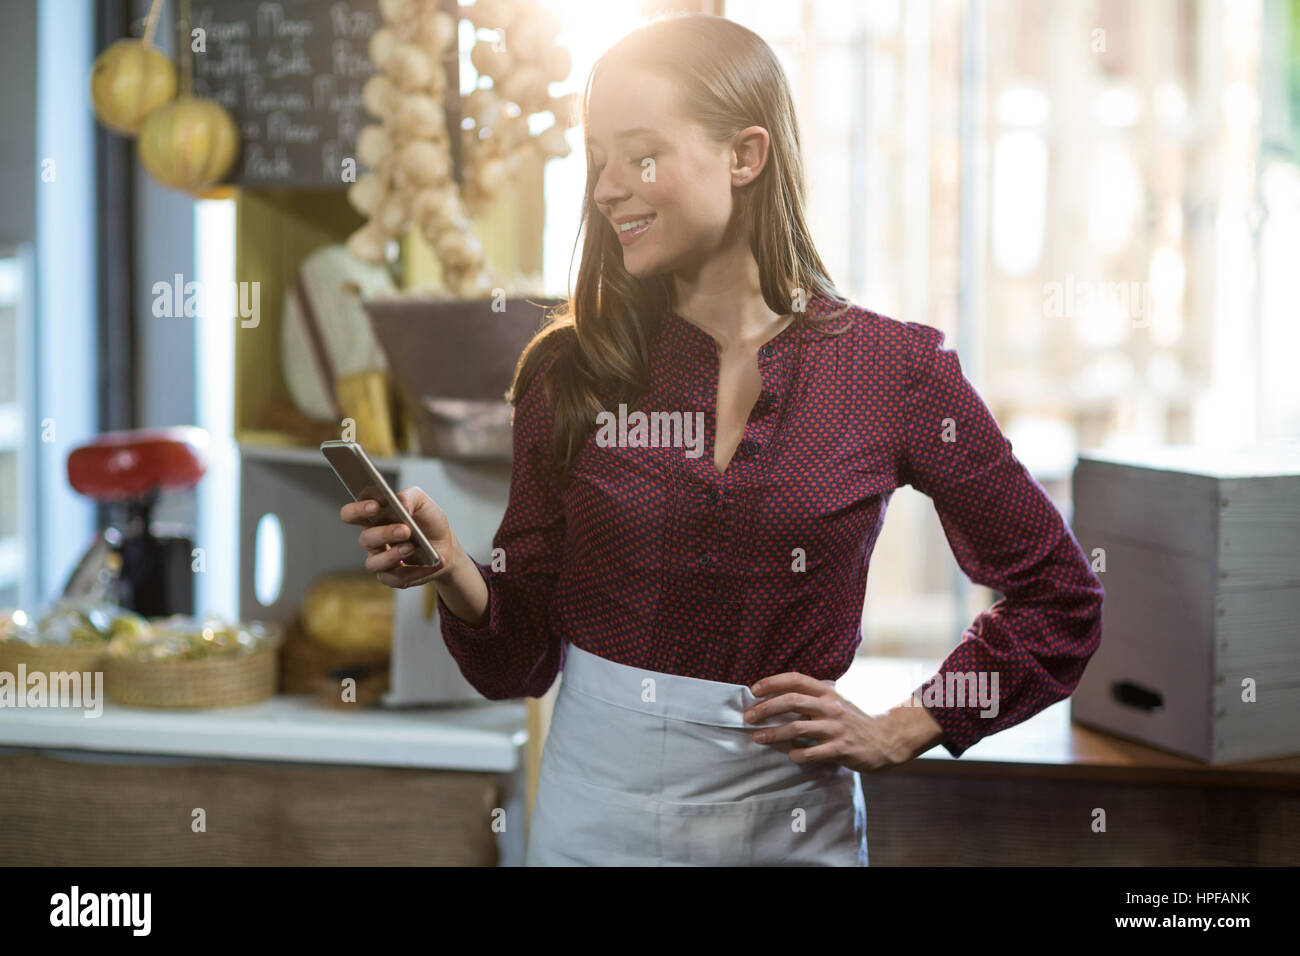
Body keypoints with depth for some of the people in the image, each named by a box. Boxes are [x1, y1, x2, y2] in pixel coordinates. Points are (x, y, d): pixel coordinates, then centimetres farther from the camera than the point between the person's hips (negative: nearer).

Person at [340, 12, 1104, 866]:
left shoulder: (897, 370, -6)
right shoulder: (571, 370, -2)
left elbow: (1059, 598, 4)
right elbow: (522, 658, 0)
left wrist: (898, 733, -1)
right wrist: (454, 571, -18)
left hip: (789, 817, -1)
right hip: (597, 810, 1)